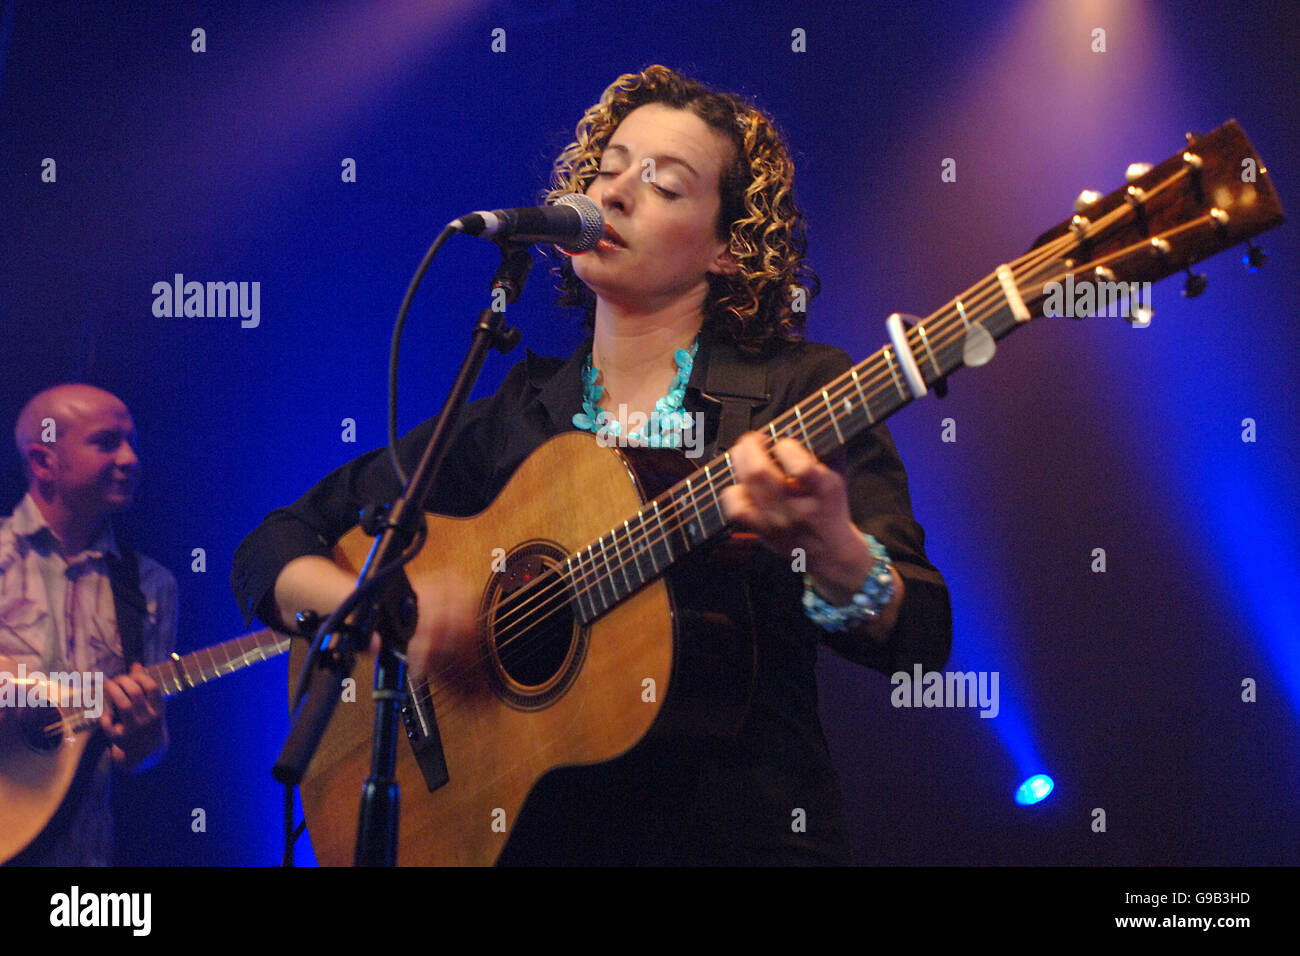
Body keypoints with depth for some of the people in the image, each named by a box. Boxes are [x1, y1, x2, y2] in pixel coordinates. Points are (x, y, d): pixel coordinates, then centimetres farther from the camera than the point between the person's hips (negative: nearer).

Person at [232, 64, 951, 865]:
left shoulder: (802, 394, 3)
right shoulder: (505, 419, 13)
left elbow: (917, 640, -7)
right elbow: (272, 552, 13)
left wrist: (830, 550, -28)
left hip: (738, 828, -2)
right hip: (530, 827, 2)